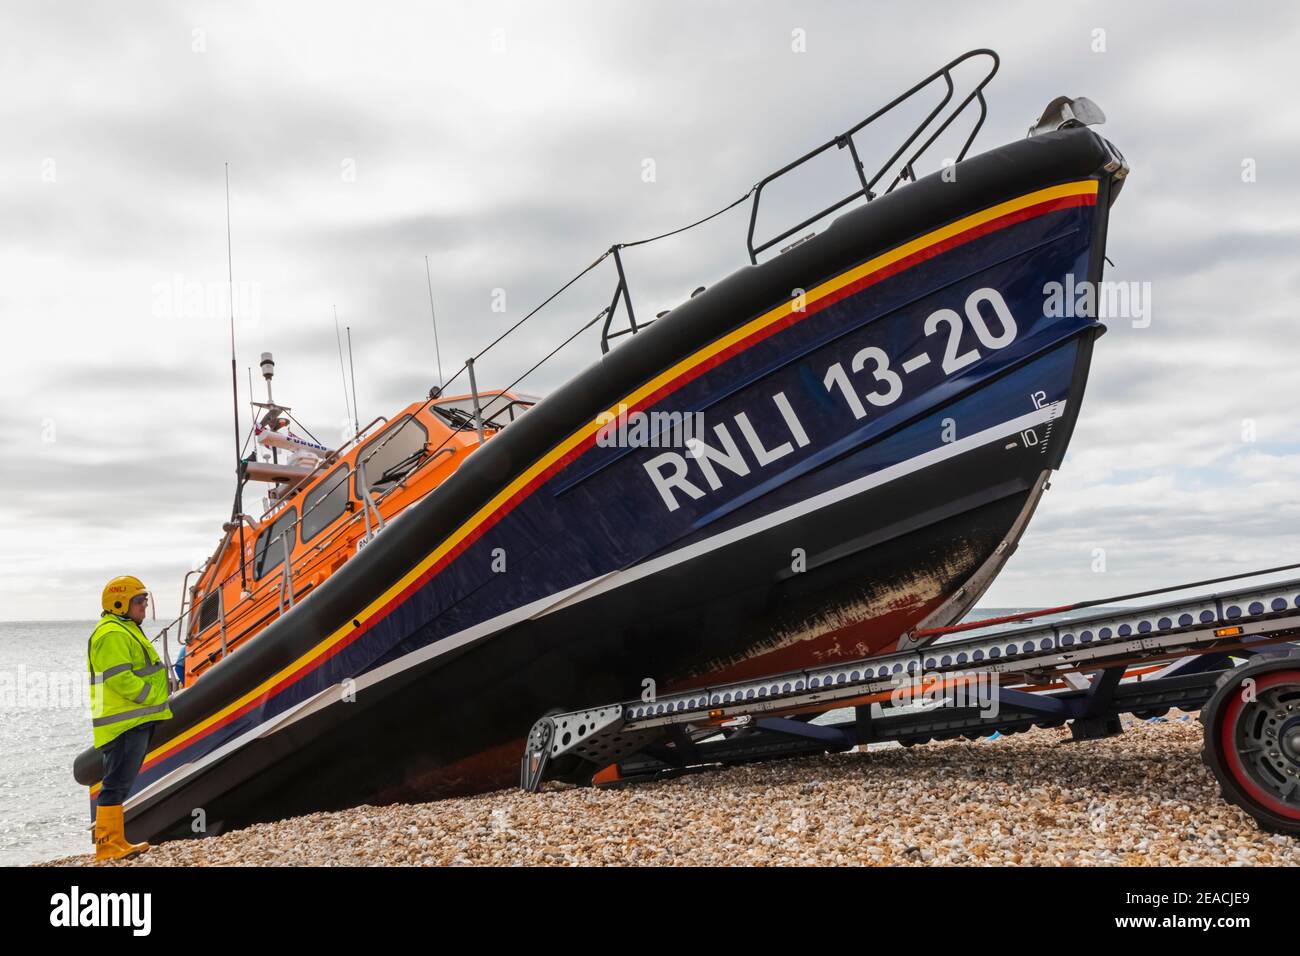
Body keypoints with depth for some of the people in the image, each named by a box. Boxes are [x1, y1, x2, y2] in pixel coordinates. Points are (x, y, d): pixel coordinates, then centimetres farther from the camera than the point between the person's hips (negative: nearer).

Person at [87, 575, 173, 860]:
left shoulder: (126, 630, 20)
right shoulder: (112, 635, -15)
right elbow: (120, 679, -23)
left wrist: (160, 695, 15)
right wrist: (155, 696, -14)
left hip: (135, 721, 11)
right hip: (125, 722, -11)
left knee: (120, 782, 16)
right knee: (117, 783, -6)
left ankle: (112, 839, 24)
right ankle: (108, 845, -2)